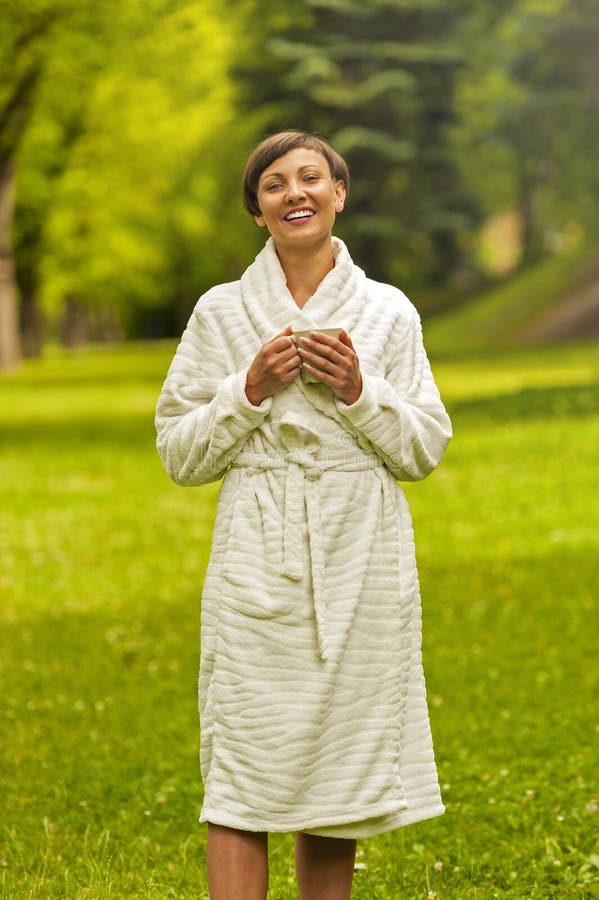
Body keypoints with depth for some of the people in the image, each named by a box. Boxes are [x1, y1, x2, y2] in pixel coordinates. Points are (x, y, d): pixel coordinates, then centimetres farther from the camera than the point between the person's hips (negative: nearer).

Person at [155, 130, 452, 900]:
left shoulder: (388, 313, 7)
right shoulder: (221, 313, 5)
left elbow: (425, 449, 6)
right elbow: (178, 454, 4)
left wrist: (358, 389, -9)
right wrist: (251, 390, -10)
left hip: (363, 567, 1)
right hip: (258, 568, -1)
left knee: (342, 770, 5)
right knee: (242, 778, -8)